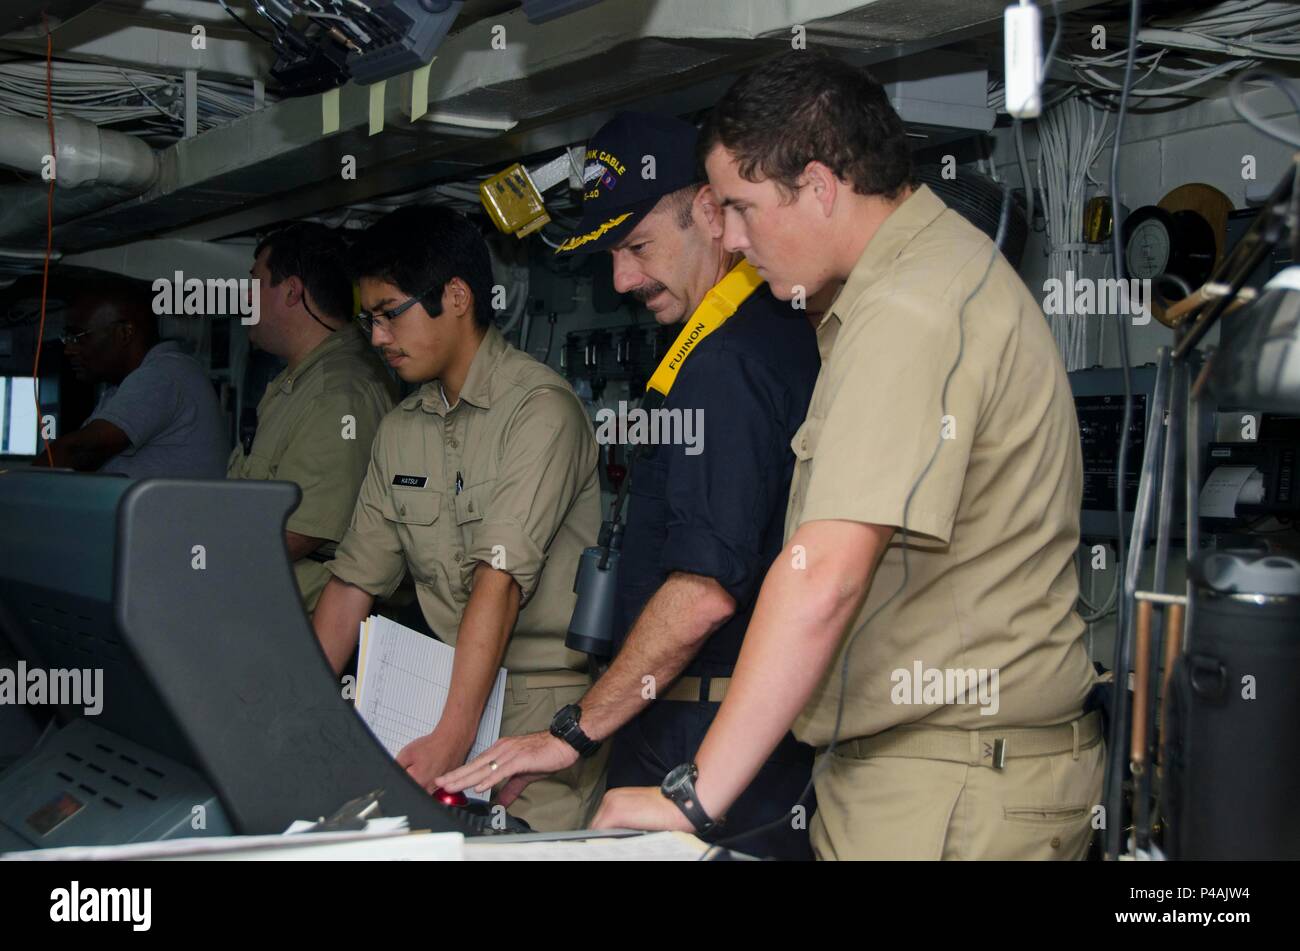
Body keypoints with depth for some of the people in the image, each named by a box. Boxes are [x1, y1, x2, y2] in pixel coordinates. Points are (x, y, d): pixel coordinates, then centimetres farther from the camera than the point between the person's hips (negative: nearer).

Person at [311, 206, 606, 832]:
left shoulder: (539, 407, -12)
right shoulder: (399, 430, 12)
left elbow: (501, 577, -22)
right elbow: (355, 578, 12)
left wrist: (452, 738, -28)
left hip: (549, 686, -6)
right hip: (445, 683, 6)